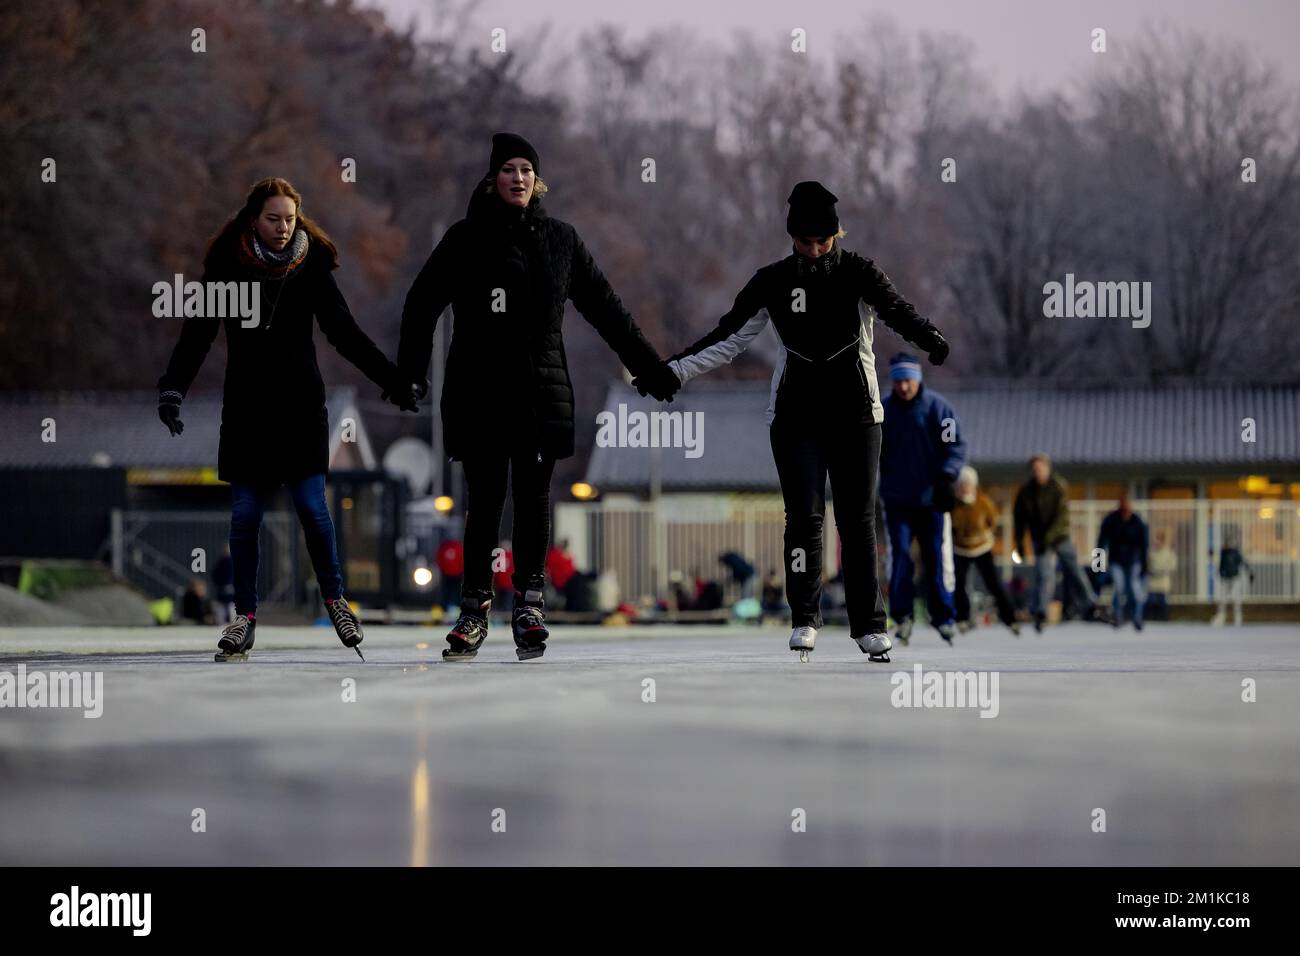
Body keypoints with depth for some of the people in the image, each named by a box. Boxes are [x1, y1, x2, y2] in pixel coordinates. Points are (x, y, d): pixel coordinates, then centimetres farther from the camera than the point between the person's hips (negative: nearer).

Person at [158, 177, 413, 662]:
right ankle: (245, 616, 8)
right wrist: (173, 387, -22)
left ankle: (334, 598, 12)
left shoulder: (311, 267, -1)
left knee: (312, 505, -7)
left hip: (301, 406, 0)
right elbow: (197, 332, -8)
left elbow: (344, 332, 1)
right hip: (246, 409, 0)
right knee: (245, 515, -2)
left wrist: (392, 378, -7)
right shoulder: (227, 268, -2)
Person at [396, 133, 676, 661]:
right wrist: (410, 372, -13)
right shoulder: (467, 237, 3)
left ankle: (529, 604, 6)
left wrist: (652, 368, 13)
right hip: (478, 393, -2)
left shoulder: (560, 239, 10)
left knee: (534, 497, 0)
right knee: (485, 498, -1)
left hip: (541, 391, 2)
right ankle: (475, 608, 5)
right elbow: (422, 304, 0)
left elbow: (605, 307, 15)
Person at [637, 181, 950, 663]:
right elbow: (727, 338, 5)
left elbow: (896, 309, -19)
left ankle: (869, 625, 5)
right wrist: (672, 371, -2)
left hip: (855, 411, -1)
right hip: (795, 415, 1)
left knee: (858, 519, 0)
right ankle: (804, 621, -1)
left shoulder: (858, 273, -1)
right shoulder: (773, 281, 3)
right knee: (805, 515, -8)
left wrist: (926, 335, -41)